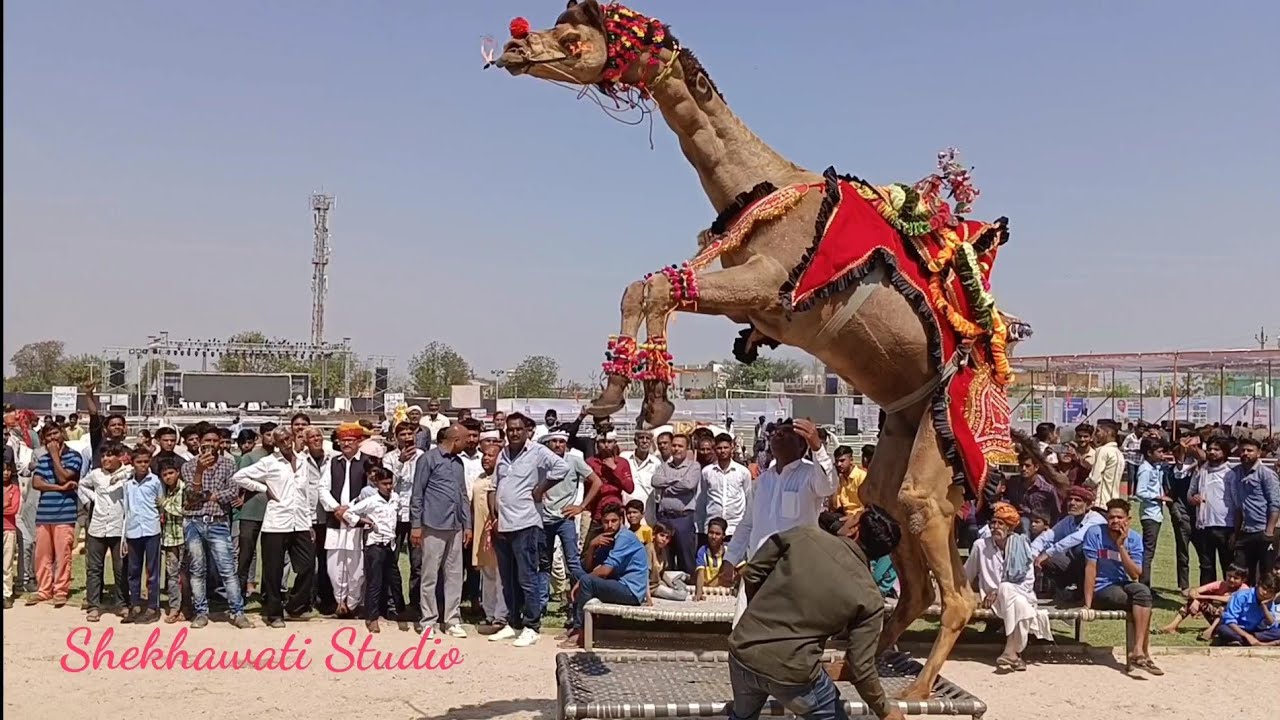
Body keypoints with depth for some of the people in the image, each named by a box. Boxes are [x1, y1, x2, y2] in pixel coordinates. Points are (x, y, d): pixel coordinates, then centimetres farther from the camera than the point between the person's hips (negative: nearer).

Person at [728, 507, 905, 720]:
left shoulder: (805, 535, -6)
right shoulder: (869, 599, -8)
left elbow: (751, 573, 3)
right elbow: (861, 668, -6)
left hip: (743, 651, 3)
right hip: (791, 672, -3)